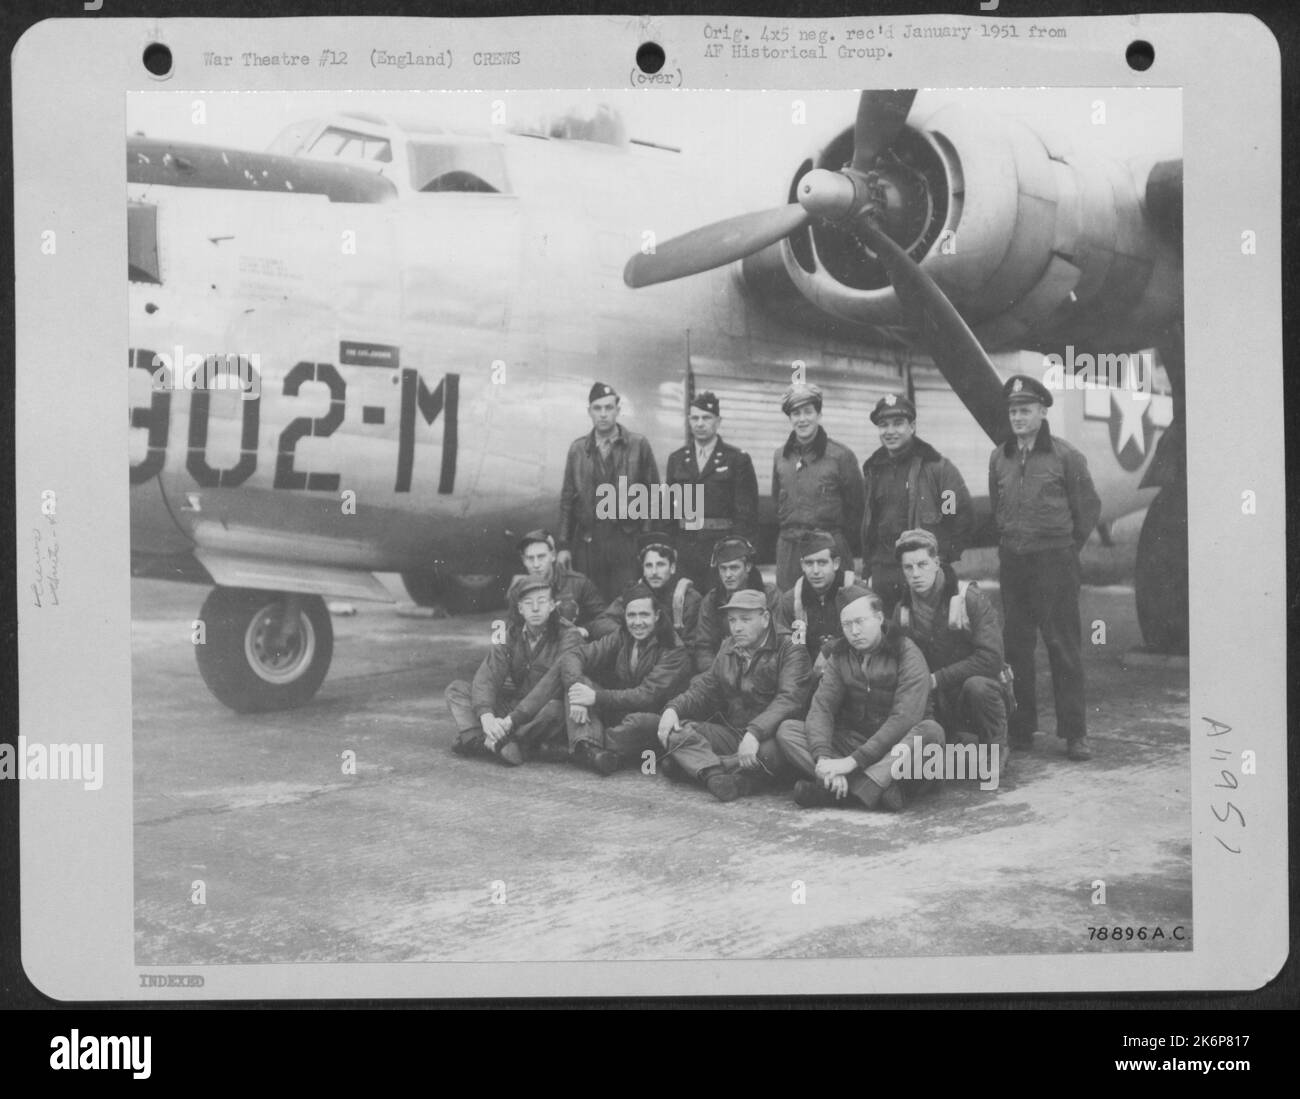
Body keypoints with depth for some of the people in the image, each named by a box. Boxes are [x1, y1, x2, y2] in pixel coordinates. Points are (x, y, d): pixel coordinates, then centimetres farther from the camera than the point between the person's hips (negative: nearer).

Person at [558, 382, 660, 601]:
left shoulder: (638, 445, 3)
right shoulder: (577, 448, 10)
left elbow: (654, 495, 4)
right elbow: (567, 499, 13)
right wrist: (564, 546, 8)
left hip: (626, 539, -2)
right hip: (587, 540, 2)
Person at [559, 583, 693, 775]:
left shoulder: (673, 651, -11)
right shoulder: (619, 640, 4)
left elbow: (648, 696, -21)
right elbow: (573, 656, -5)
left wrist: (597, 697, -27)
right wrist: (577, 687, -27)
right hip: (613, 716, 5)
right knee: (577, 681, -15)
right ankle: (588, 749, -36)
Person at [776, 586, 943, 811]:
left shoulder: (907, 655, -9)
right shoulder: (840, 656, 6)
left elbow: (904, 718, -22)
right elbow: (821, 707, -6)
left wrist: (853, 761, -30)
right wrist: (823, 758, -27)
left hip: (893, 750, -4)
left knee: (931, 731, -33)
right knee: (787, 730, -15)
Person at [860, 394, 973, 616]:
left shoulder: (936, 466, -4)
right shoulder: (873, 469, 14)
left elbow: (963, 515, -3)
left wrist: (946, 556, -5)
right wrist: (868, 571, 16)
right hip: (882, 576, 5)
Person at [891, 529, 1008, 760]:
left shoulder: (969, 598, -13)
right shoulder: (903, 610, 2)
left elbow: (991, 659, -21)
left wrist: (937, 679, -23)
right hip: (940, 703, 6)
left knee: (976, 685, -37)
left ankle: (996, 752, -11)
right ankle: (966, 742, 14)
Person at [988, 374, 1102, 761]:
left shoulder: (1065, 456, -5)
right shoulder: (999, 458, 9)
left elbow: (1089, 507, 2)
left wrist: (1065, 546, 6)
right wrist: (1009, 540, 14)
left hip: (1055, 560, -4)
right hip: (1012, 562, 5)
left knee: (1062, 645, -4)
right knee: (1016, 645, 7)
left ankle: (1075, 732, 2)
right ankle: (1021, 728, 15)